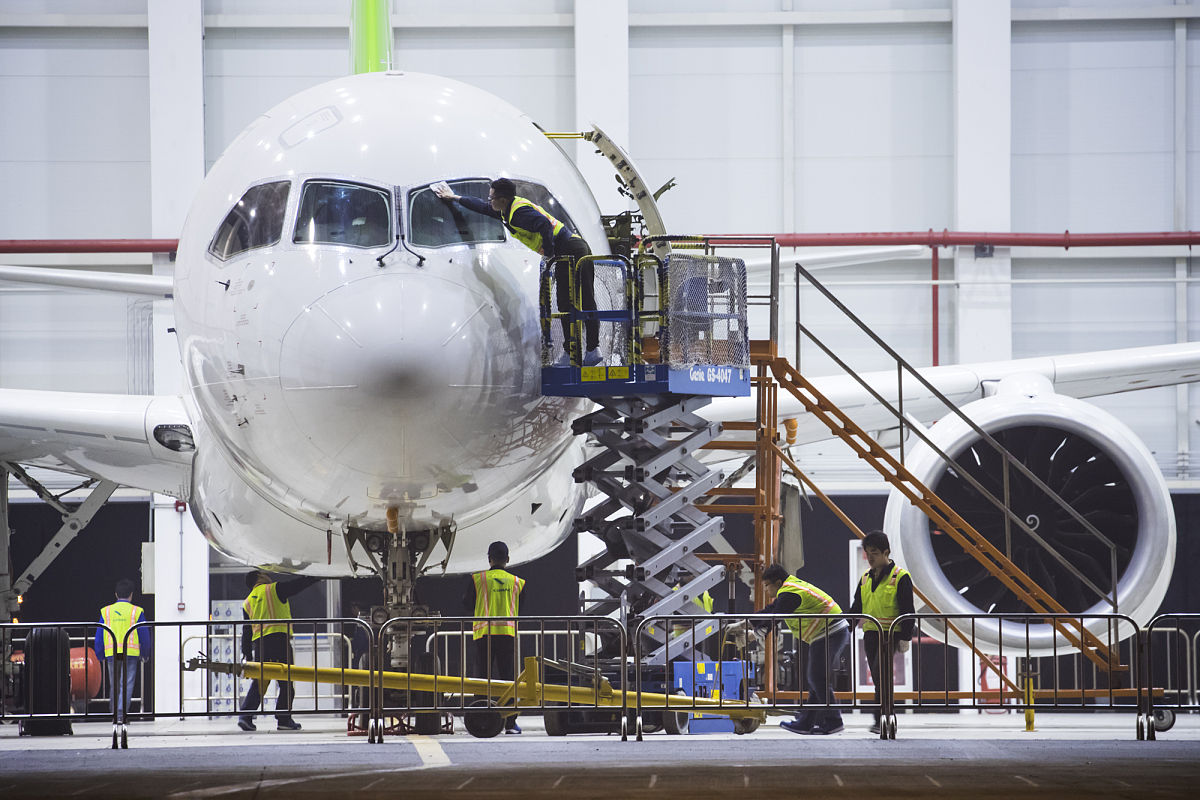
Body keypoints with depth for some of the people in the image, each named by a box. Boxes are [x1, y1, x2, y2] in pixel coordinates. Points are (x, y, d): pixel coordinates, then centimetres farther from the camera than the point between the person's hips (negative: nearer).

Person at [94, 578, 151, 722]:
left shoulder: (106, 611, 9)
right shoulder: (136, 611, 3)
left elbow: (99, 636, 9)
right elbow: (144, 635, 5)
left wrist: (100, 656, 17)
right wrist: (145, 654, 18)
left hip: (111, 652, 2)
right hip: (131, 652, -2)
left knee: (115, 685, 14)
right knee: (127, 684, -3)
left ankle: (114, 713, 19)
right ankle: (122, 712, -15)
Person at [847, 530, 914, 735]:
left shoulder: (900, 577, -5)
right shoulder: (865, 579, 14)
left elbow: (907, 610, -7)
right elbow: (856, 608, 21)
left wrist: (905, 638, -11)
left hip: (890, 634, -7)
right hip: (870, 634, 7)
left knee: (880, 673, -20)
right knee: (878, 679, 7)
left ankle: (881, 720, -21)